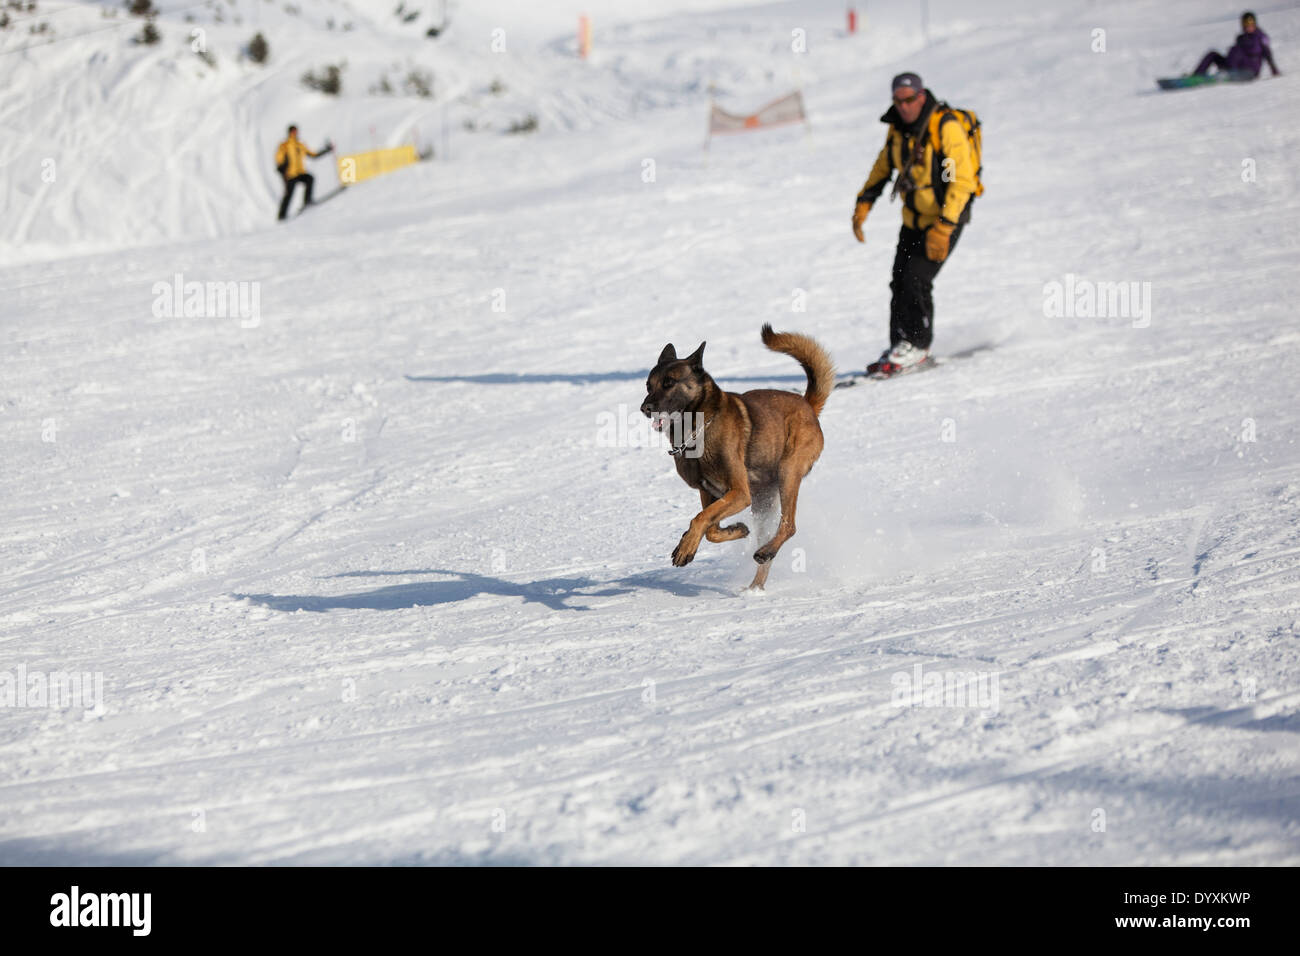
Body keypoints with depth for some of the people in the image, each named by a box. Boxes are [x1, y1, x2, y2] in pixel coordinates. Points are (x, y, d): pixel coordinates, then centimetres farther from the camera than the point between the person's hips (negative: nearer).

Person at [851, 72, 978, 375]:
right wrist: (863, 204, 6)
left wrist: (944, 227, -29)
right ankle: (900, 345, 13)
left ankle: (918, 346, -3)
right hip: (914, 219, 7)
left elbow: (962, 181, -24)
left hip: (947, 218, -7)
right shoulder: (897, 129, 2)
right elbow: (883, 167, 18)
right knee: (900, 282, 2)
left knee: (915, 279, -16)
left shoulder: (947, 129, -21)